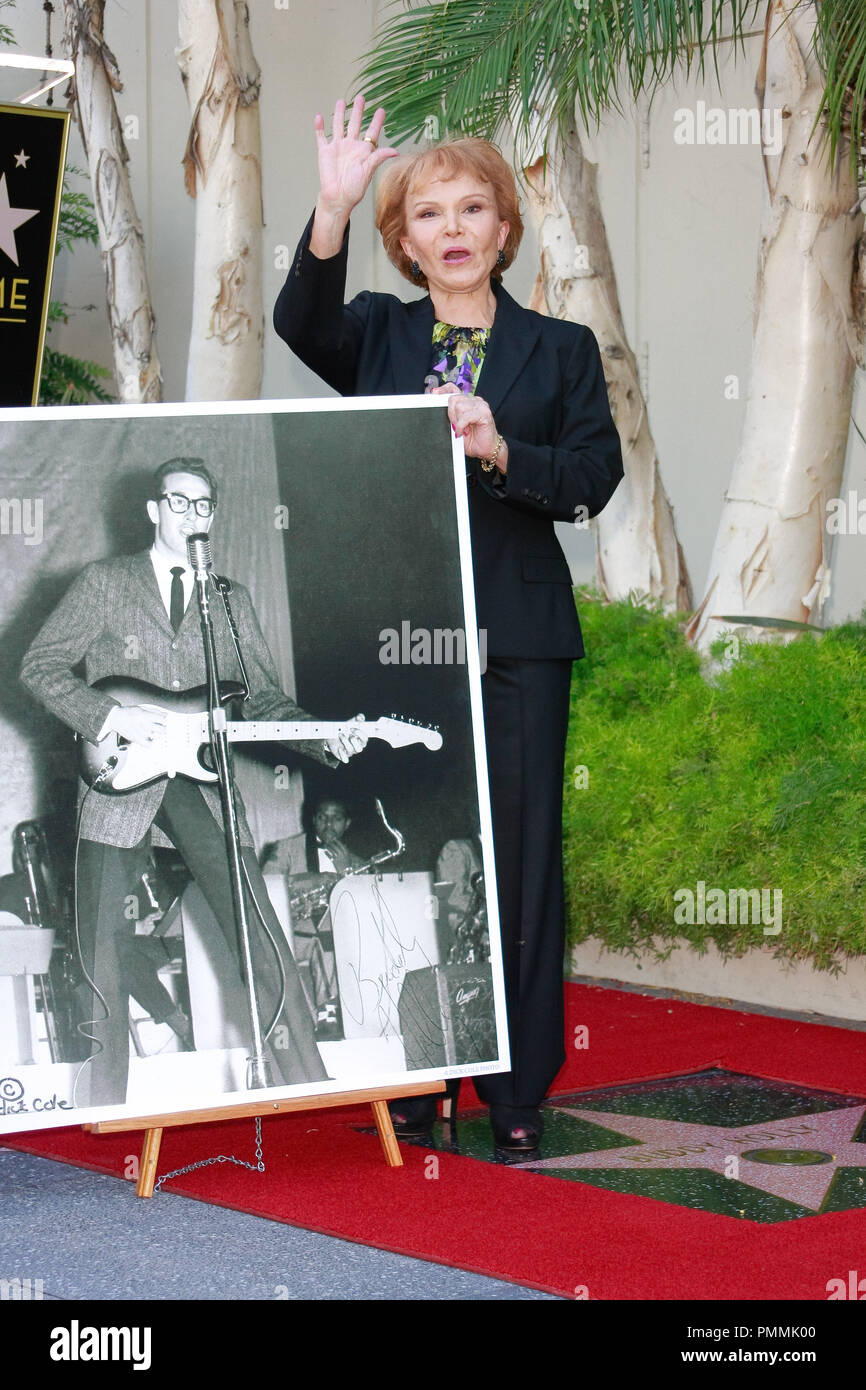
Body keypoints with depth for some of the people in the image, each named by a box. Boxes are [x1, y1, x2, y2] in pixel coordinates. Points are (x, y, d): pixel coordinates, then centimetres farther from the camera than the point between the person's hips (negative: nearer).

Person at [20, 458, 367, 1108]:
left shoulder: (233, 600, 17)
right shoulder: (106, 582, 7)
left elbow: (262, 697, 15)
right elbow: (41, 666, 3)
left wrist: (328, 739, -2)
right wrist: (109, 717, -11)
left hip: (201, 783, 2)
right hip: (120, 784, -2)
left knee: (264, 944, -7)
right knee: (104, 957, -1)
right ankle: (104, 1116, 10)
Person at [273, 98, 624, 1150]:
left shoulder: (560, 350, 11)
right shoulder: (377, 335, 11)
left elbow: (595, 478, 2)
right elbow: (302, 322, -11)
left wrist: (500, 452, -16)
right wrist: (332, 212, -27)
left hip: (516, 637, 0)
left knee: (519, 849, 0)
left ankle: (519, 1086, 8)